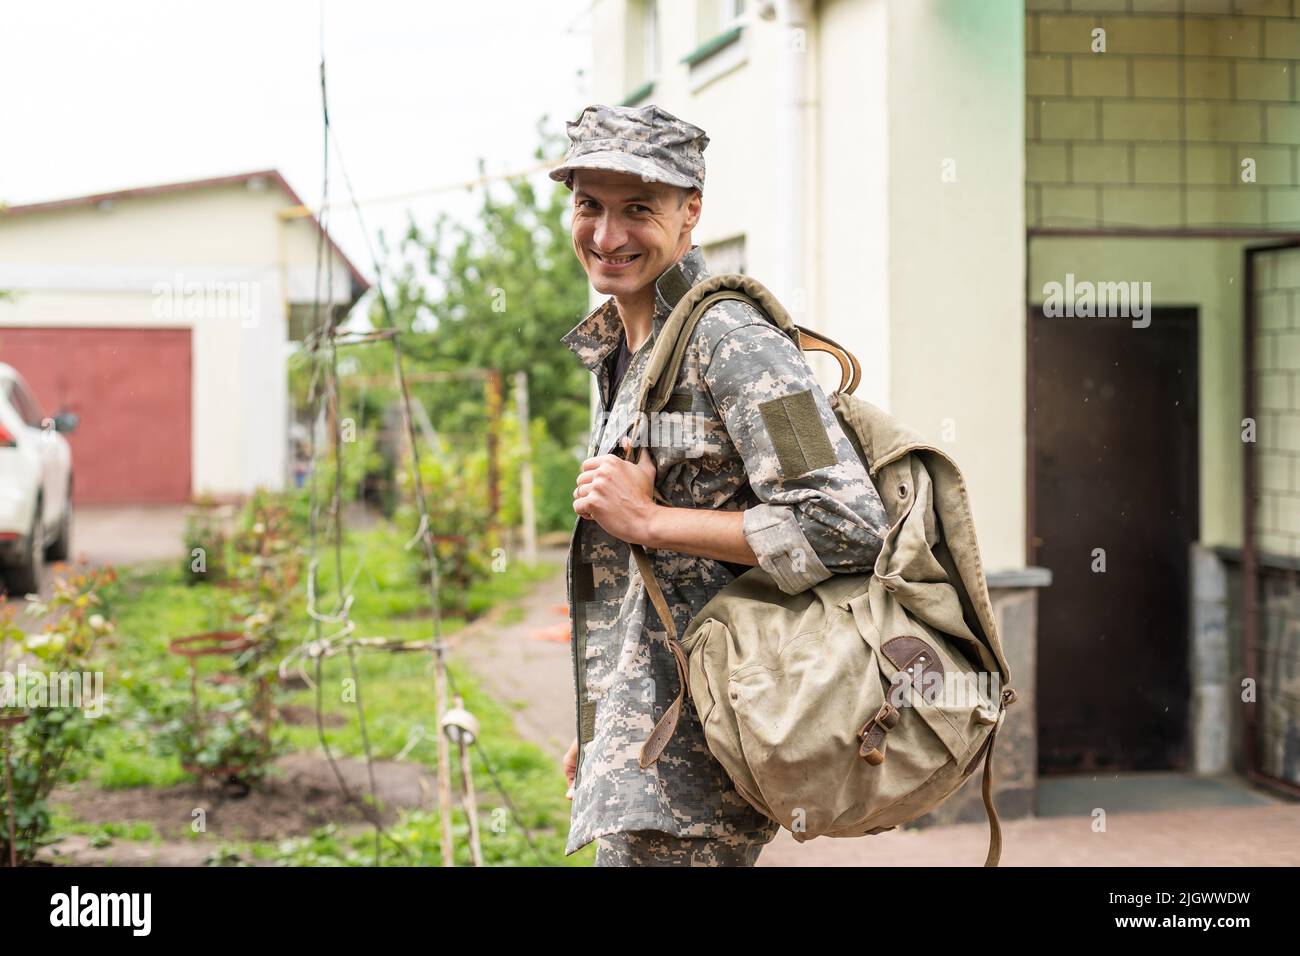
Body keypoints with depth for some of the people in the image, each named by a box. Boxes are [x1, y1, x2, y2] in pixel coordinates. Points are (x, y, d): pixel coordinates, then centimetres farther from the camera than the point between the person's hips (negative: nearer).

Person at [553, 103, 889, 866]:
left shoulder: (727, 338, -14)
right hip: (643, 730, 9)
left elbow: (846, 525, -23)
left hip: (696, 741, -9)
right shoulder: (622, 351, 15)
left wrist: (646, 519, -18)